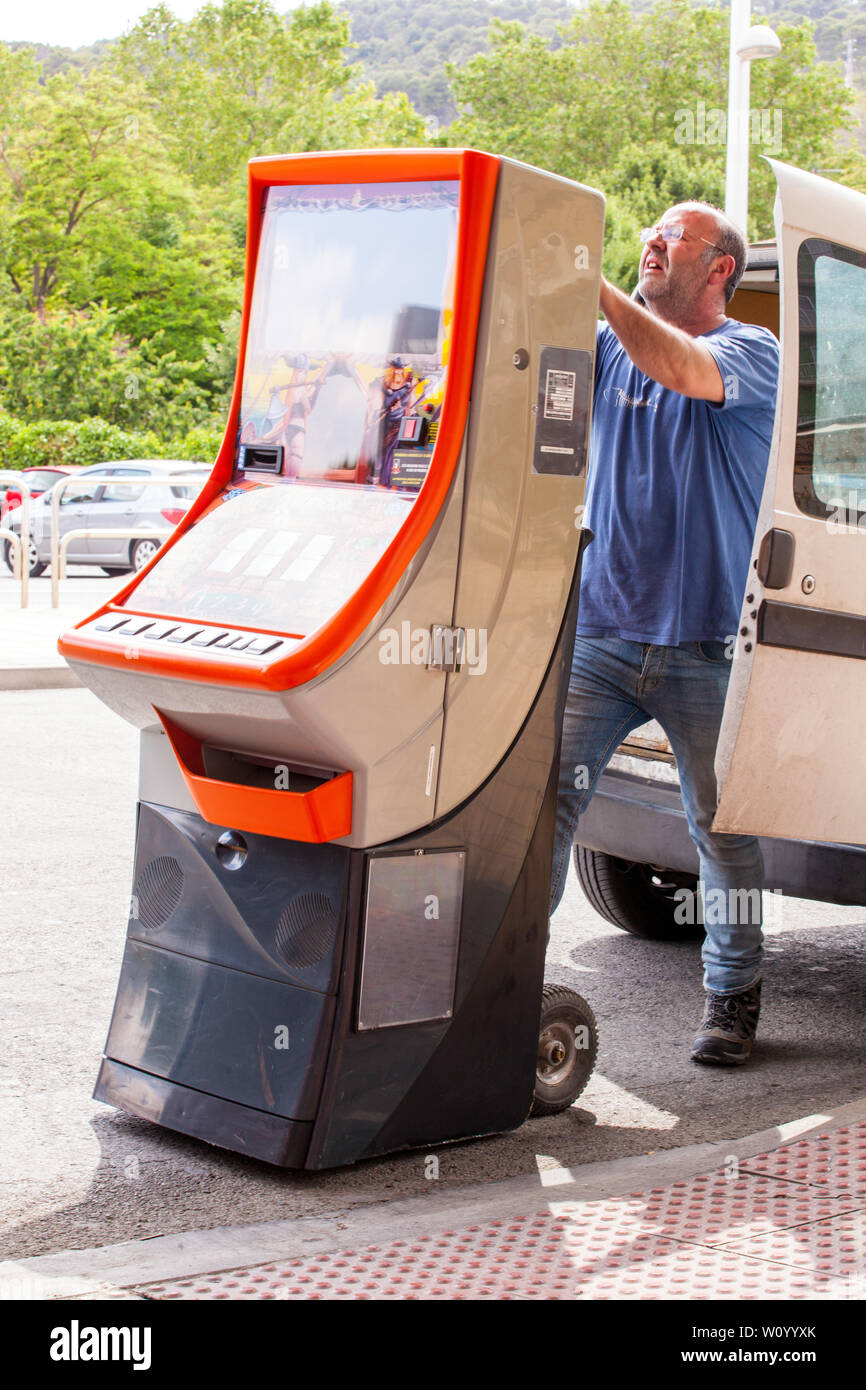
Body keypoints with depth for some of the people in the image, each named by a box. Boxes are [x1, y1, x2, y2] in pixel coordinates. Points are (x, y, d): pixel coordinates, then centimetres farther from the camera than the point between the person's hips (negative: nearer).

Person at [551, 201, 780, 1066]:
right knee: (546, 791, -9)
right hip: (601, 629, 3)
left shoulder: (752, 353, -2)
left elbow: (683, 370, -23)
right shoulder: (611, 346, 12)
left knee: (722, 825, 8)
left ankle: (733, 993, 25)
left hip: (708, 644, -3)